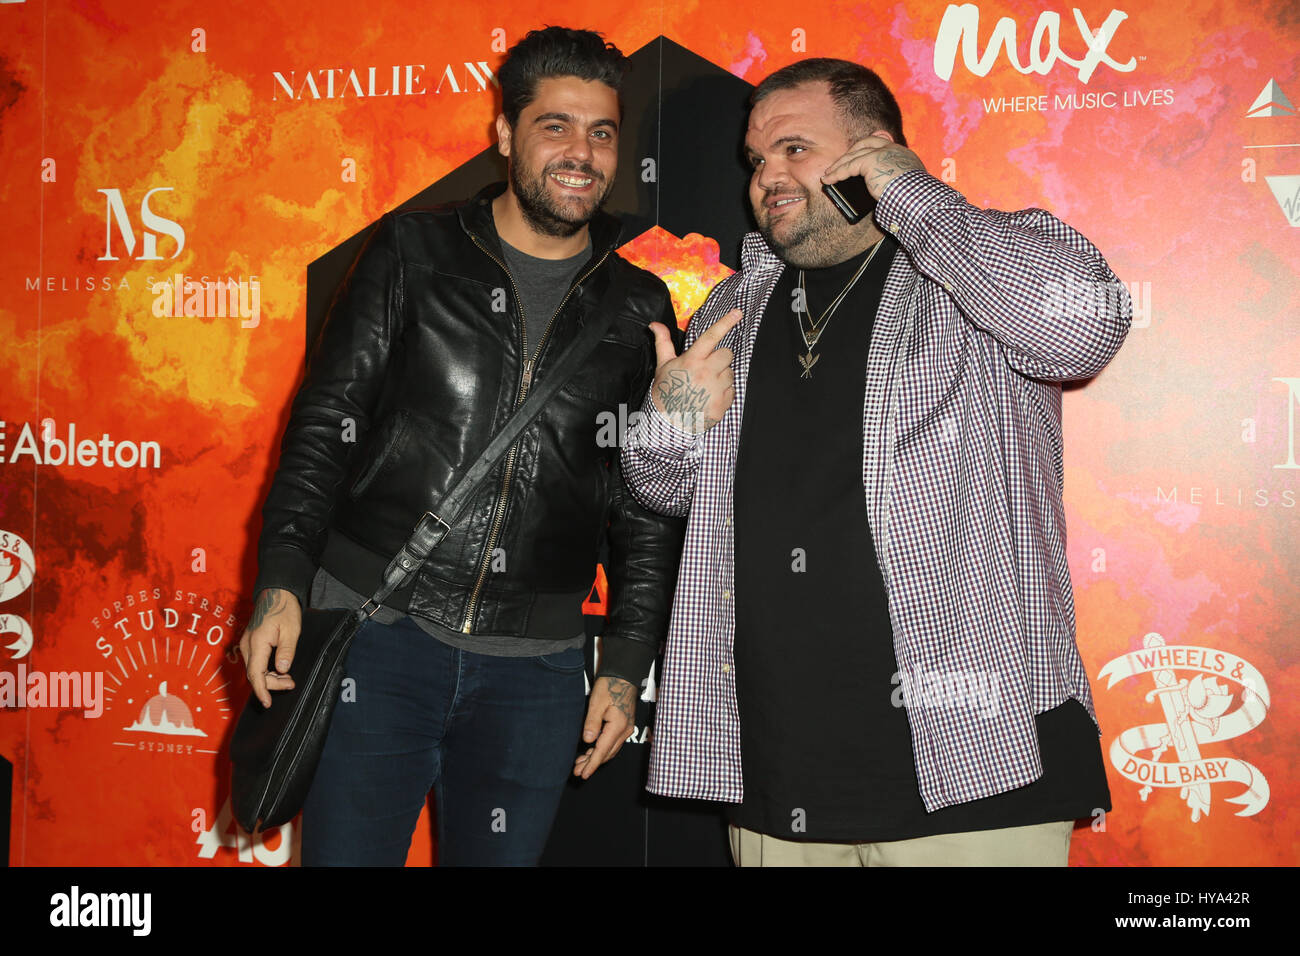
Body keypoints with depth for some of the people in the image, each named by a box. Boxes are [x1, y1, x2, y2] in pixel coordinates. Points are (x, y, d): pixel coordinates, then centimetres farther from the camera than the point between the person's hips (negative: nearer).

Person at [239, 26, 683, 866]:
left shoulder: (640, 310, 7)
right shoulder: (416, 252, 3)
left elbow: (648, 509, 9)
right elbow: (326, 422, 1)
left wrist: (628, 669, 4)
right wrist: (282, 582, -9)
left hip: (535, 668, 2)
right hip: (374, 630, -1)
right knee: (344, 851, 1)